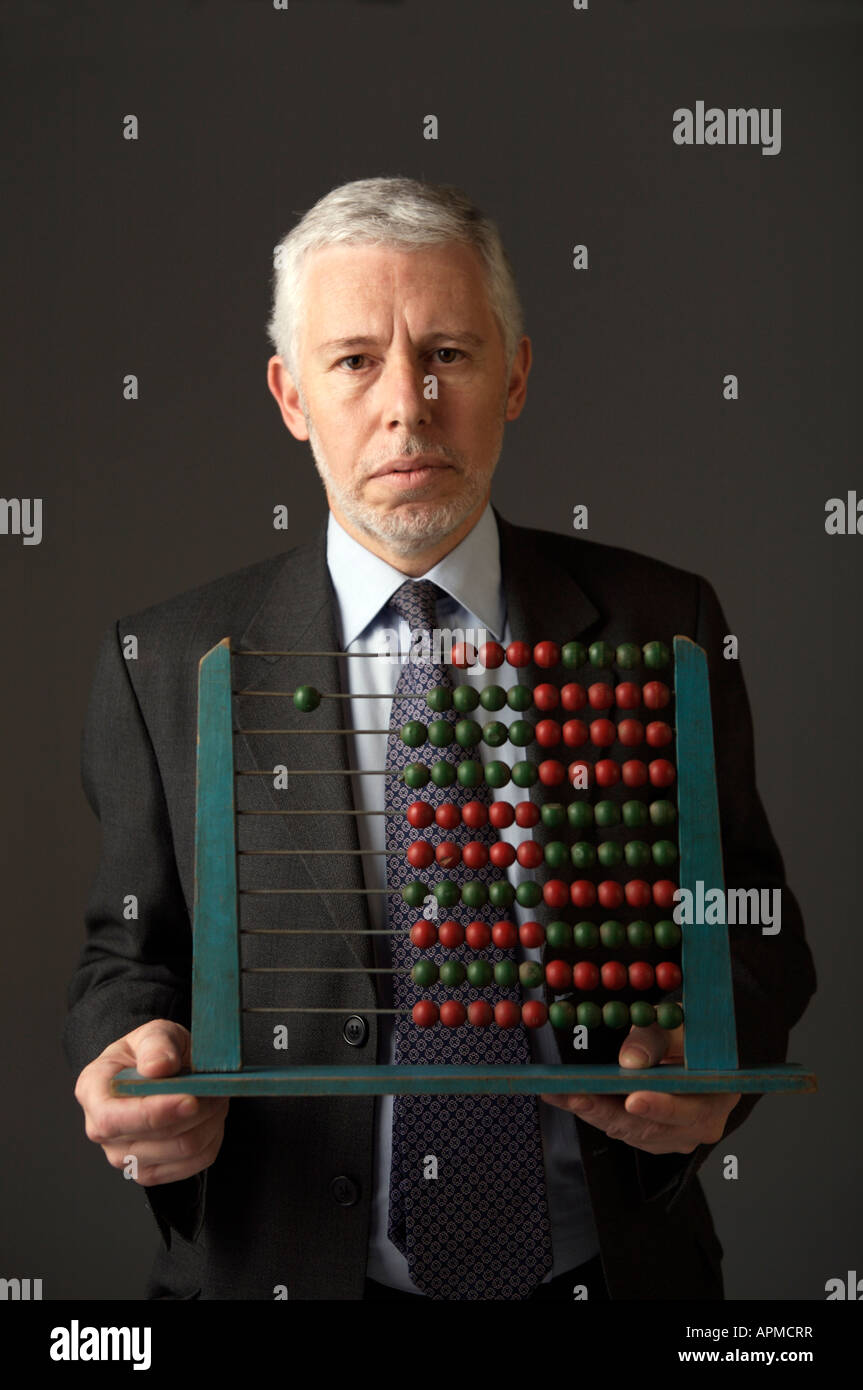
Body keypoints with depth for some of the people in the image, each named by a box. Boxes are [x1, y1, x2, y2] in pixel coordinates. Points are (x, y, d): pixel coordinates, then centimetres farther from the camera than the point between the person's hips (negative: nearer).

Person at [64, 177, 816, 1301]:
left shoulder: (662, 627, 2)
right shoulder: (168, 667, 1)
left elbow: (753, 923, 8)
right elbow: (131, 952, 9)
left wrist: (712, 1049, -13)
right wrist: (135, 1053, -13)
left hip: (609, 1270, 2)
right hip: (288, 1273, -1)